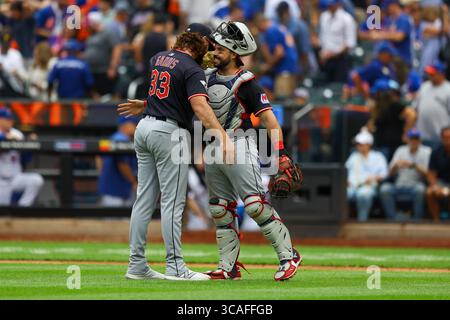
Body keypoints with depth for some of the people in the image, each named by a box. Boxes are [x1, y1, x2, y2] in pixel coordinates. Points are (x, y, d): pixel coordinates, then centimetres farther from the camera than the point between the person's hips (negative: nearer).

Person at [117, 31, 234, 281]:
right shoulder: (192, 69, -11)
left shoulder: (158, 59, 12)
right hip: (170, 132, -8)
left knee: (145, 199, 9)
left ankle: (137, 265, 9)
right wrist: (223, 137, -32)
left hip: (145, 128, 8)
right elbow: (200, 105, -25)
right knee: (173, 202, -6)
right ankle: (175, 267, -7)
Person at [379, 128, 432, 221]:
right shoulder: (401, 150, 14)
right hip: (399, 186, 3)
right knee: (384, 188, -26)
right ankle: (393, 219, -25)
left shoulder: (426, 151, 4)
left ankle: (417, 220, -27)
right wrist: (396, 165, -14)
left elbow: (427, 174, -8)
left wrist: (413, 165, -23)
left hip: (415, 186, -3)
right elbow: (391, 174, 9)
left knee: (420, 188, -37)